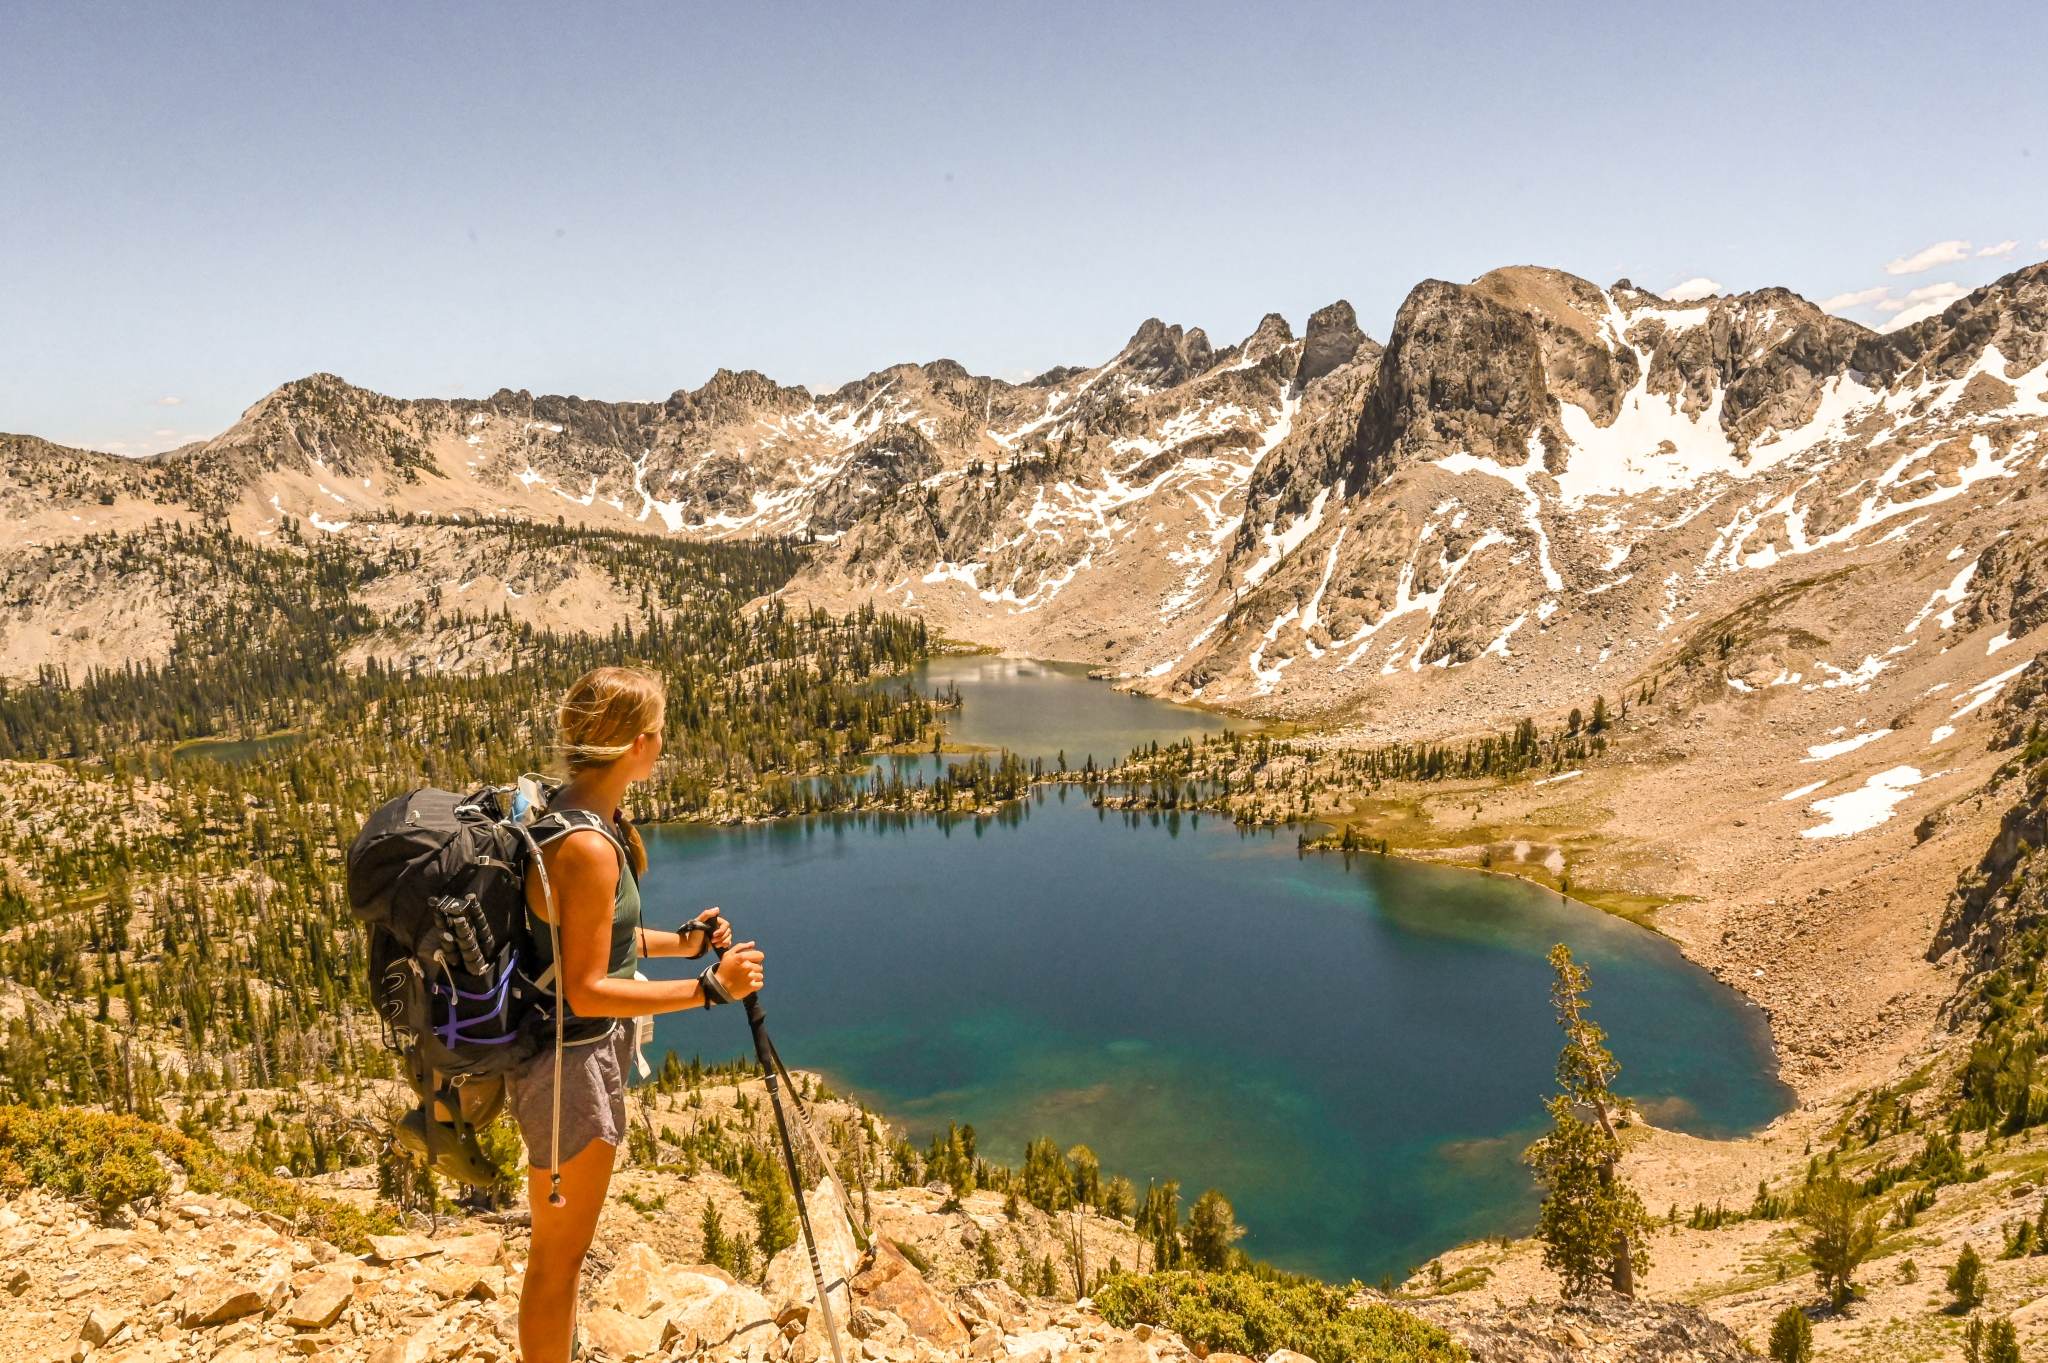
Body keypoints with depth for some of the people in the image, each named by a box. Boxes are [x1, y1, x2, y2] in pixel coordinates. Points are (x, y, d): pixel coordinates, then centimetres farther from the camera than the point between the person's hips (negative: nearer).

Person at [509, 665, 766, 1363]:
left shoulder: (574, 812, 3)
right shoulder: (587, 847, -27)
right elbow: (587, 990, -25)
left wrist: (683, 941, 7)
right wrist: (709, 988, -23)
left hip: (586, 1052, 10)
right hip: (573, 1065, -10)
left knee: (559, 1246, 27)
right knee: (558, 1254, 9)